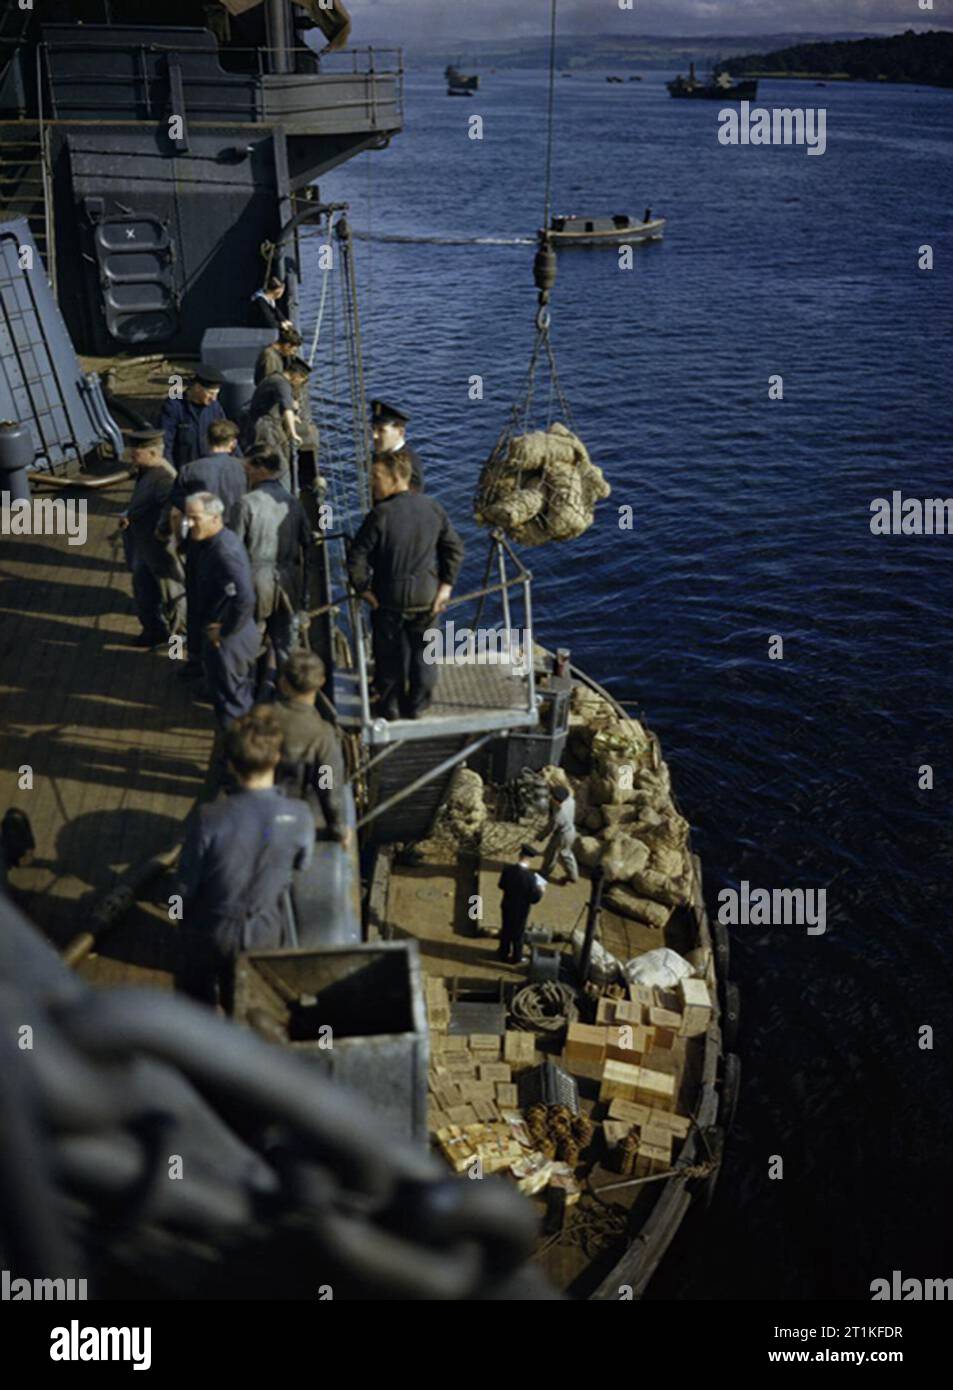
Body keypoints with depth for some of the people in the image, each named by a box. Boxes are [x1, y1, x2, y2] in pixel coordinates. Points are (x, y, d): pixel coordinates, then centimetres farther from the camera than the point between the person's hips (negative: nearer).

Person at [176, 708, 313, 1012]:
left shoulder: (207, 818, -30)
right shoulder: (299, 817, -26)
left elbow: (186, 883, -16)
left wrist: (184, 918, 5)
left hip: (212, 932, -1)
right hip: (265, 934, 1)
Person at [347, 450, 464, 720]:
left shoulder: (380, 515, -20)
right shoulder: (432, 508, -5)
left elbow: (356, 558, -19)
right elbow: (455, 548, 1)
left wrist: (364, 589, -6)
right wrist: (446, 585, 4)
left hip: (389, 597, -3)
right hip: (427, 596, 3)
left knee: (390, 653, 15)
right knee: (423, 651, 19)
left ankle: (391, 706, 28)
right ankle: (417, 706, 29)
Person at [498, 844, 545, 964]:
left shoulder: (508, 870, -20)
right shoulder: (530, 877, -32)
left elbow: (501, 885, -3)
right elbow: (535, 898, -24)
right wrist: (540, 890, -5)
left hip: (507, 907, 3)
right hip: (521, 910, -3)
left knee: (506, 930, 26)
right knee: (518, 934, 20)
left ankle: (504, 953, 44)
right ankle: (516, 958, 37)